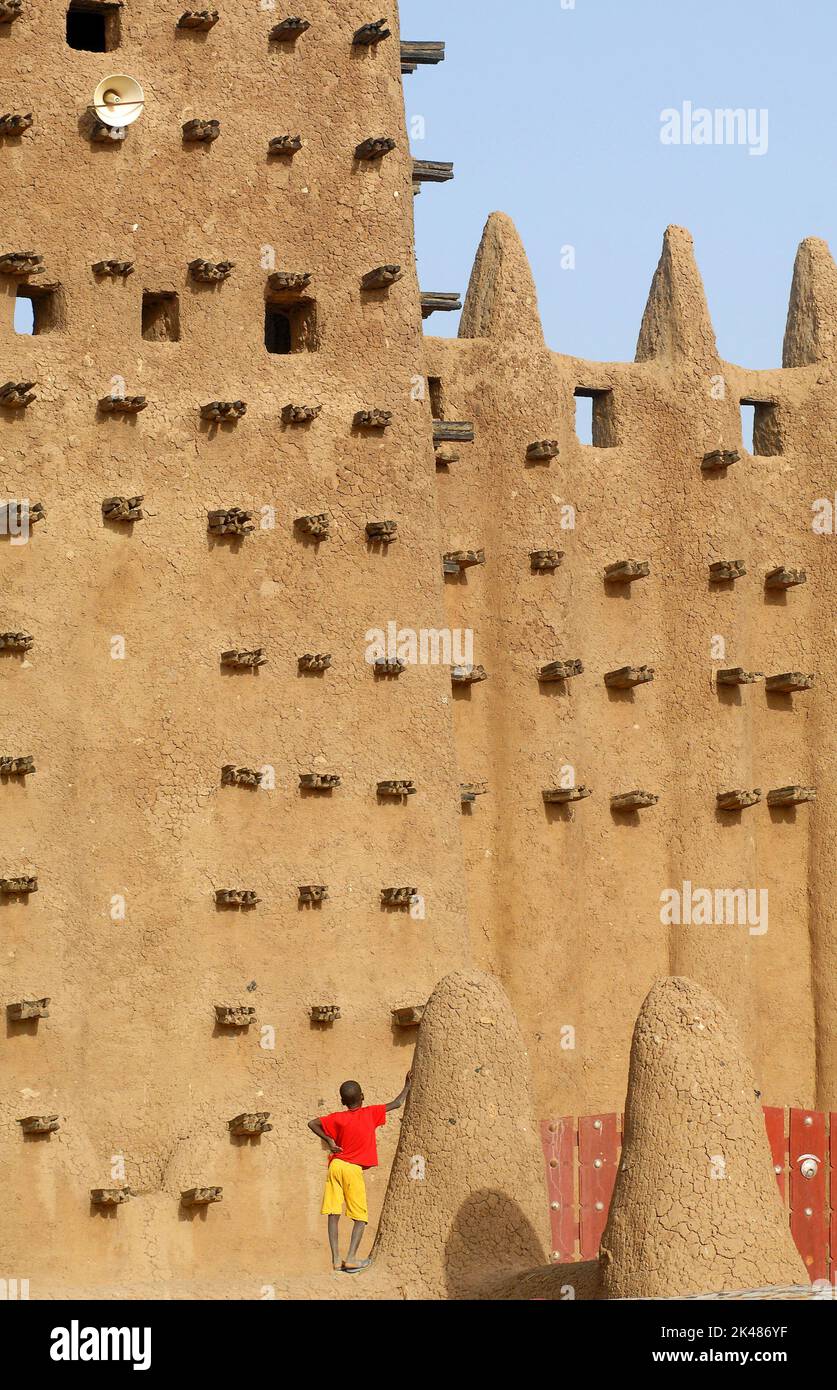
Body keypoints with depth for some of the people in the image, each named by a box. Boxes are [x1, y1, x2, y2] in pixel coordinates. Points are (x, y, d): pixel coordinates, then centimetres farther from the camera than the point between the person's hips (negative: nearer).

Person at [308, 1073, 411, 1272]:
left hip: (336, 1165, 2)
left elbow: (312, 1124, -2)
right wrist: (407, 1086, 26)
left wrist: (328, 1140, 3)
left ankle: (336, 1259, -4)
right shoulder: (370, 1113, 2)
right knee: (360, 1217, 5)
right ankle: (351, 1258, -9)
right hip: (354, 1169, -2)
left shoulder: (338, 1118, 4)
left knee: (334, 1214, 2)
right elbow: (397, 1104, 12)